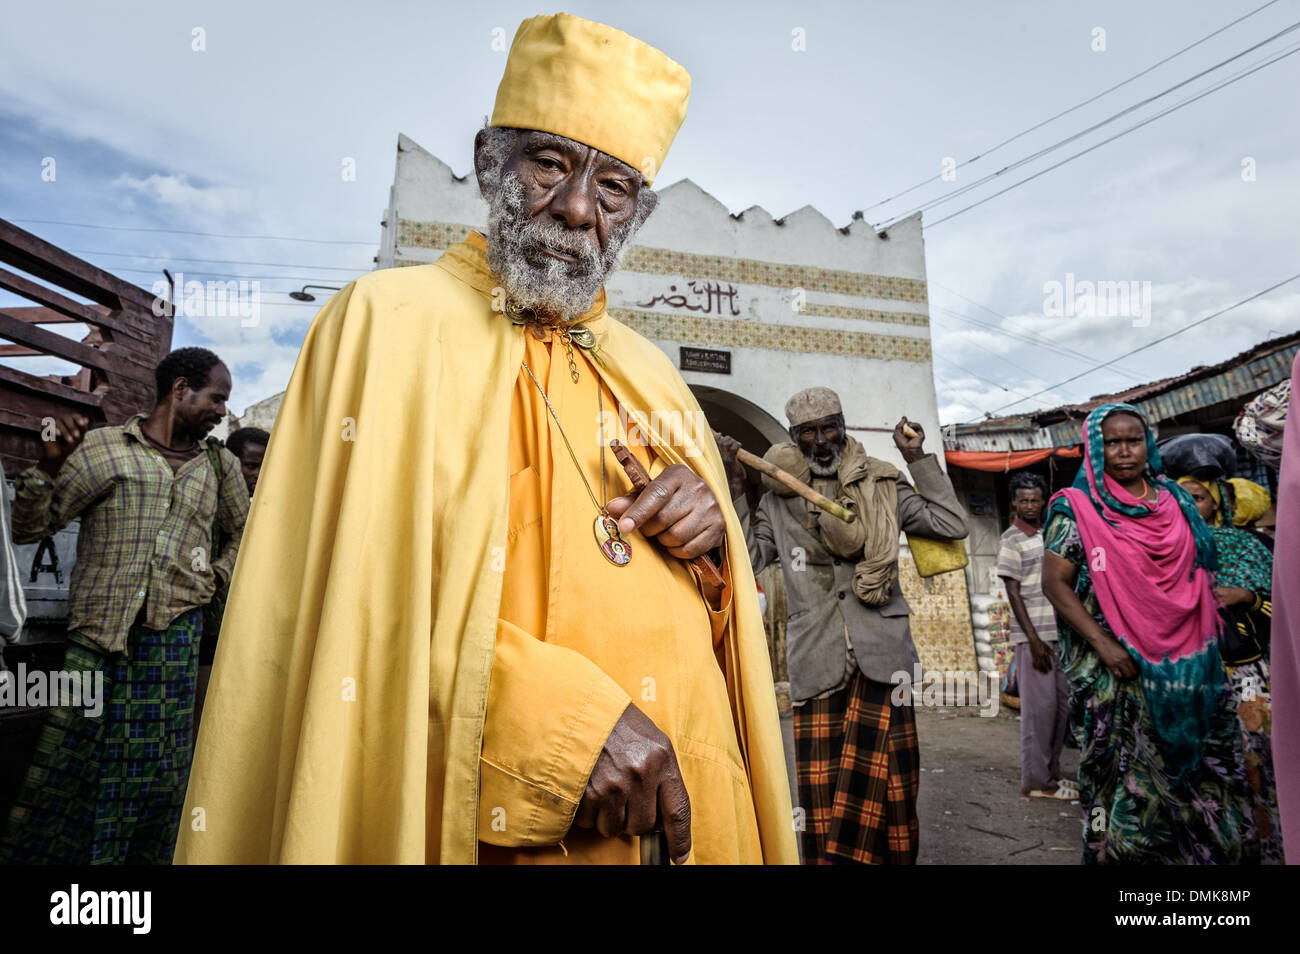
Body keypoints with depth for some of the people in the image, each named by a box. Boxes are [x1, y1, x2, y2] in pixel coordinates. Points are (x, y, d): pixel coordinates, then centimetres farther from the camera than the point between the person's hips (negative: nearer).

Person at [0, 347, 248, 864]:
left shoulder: (219, 465, 12)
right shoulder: (102, 446, 3)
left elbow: (246, 531, 26)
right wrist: (48, 466, -12)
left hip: (176, 639, 3)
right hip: (98, 634, -2)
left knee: (157, 775, 8)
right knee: (64, 771, 1)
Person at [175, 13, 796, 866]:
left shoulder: (649, 372, 10)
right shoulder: (389, 320, -6)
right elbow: (356, 598, -15)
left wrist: (712, 539, -8)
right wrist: (564, 718, -23)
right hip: (507, 824, -5)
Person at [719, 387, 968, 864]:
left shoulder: (881, 486, 10)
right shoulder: (778, 500, 9)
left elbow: (952, 525, 6)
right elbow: (745, 560, 2)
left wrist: (919, 459, 3)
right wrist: (736, 489, -2)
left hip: (881, 654, 0)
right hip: (817, 660, 0)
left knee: (880, 780, -7)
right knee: (823, 791, 2)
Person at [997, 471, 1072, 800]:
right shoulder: (1011, 540, -7)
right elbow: (1013, 593, -10)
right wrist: (1034, 639, -15)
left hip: (1059, 632, 7)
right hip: (1033, 634, -7)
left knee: (1061, 703, 10)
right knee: (1039, 706, -4)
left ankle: (1051, 772, 21)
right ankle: (1036, 780, 5)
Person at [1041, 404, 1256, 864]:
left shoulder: (1175, 501, 11)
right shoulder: (1076, 509, -4)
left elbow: (1200, 572, 19)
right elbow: (1054, 583, -8)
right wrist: (1103, 643, -17)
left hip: (1188, 665, 5)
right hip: (1118, 667, -4)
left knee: (1202, 772, 7)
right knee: (1126, 775, 0)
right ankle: (1118, 851, 16)